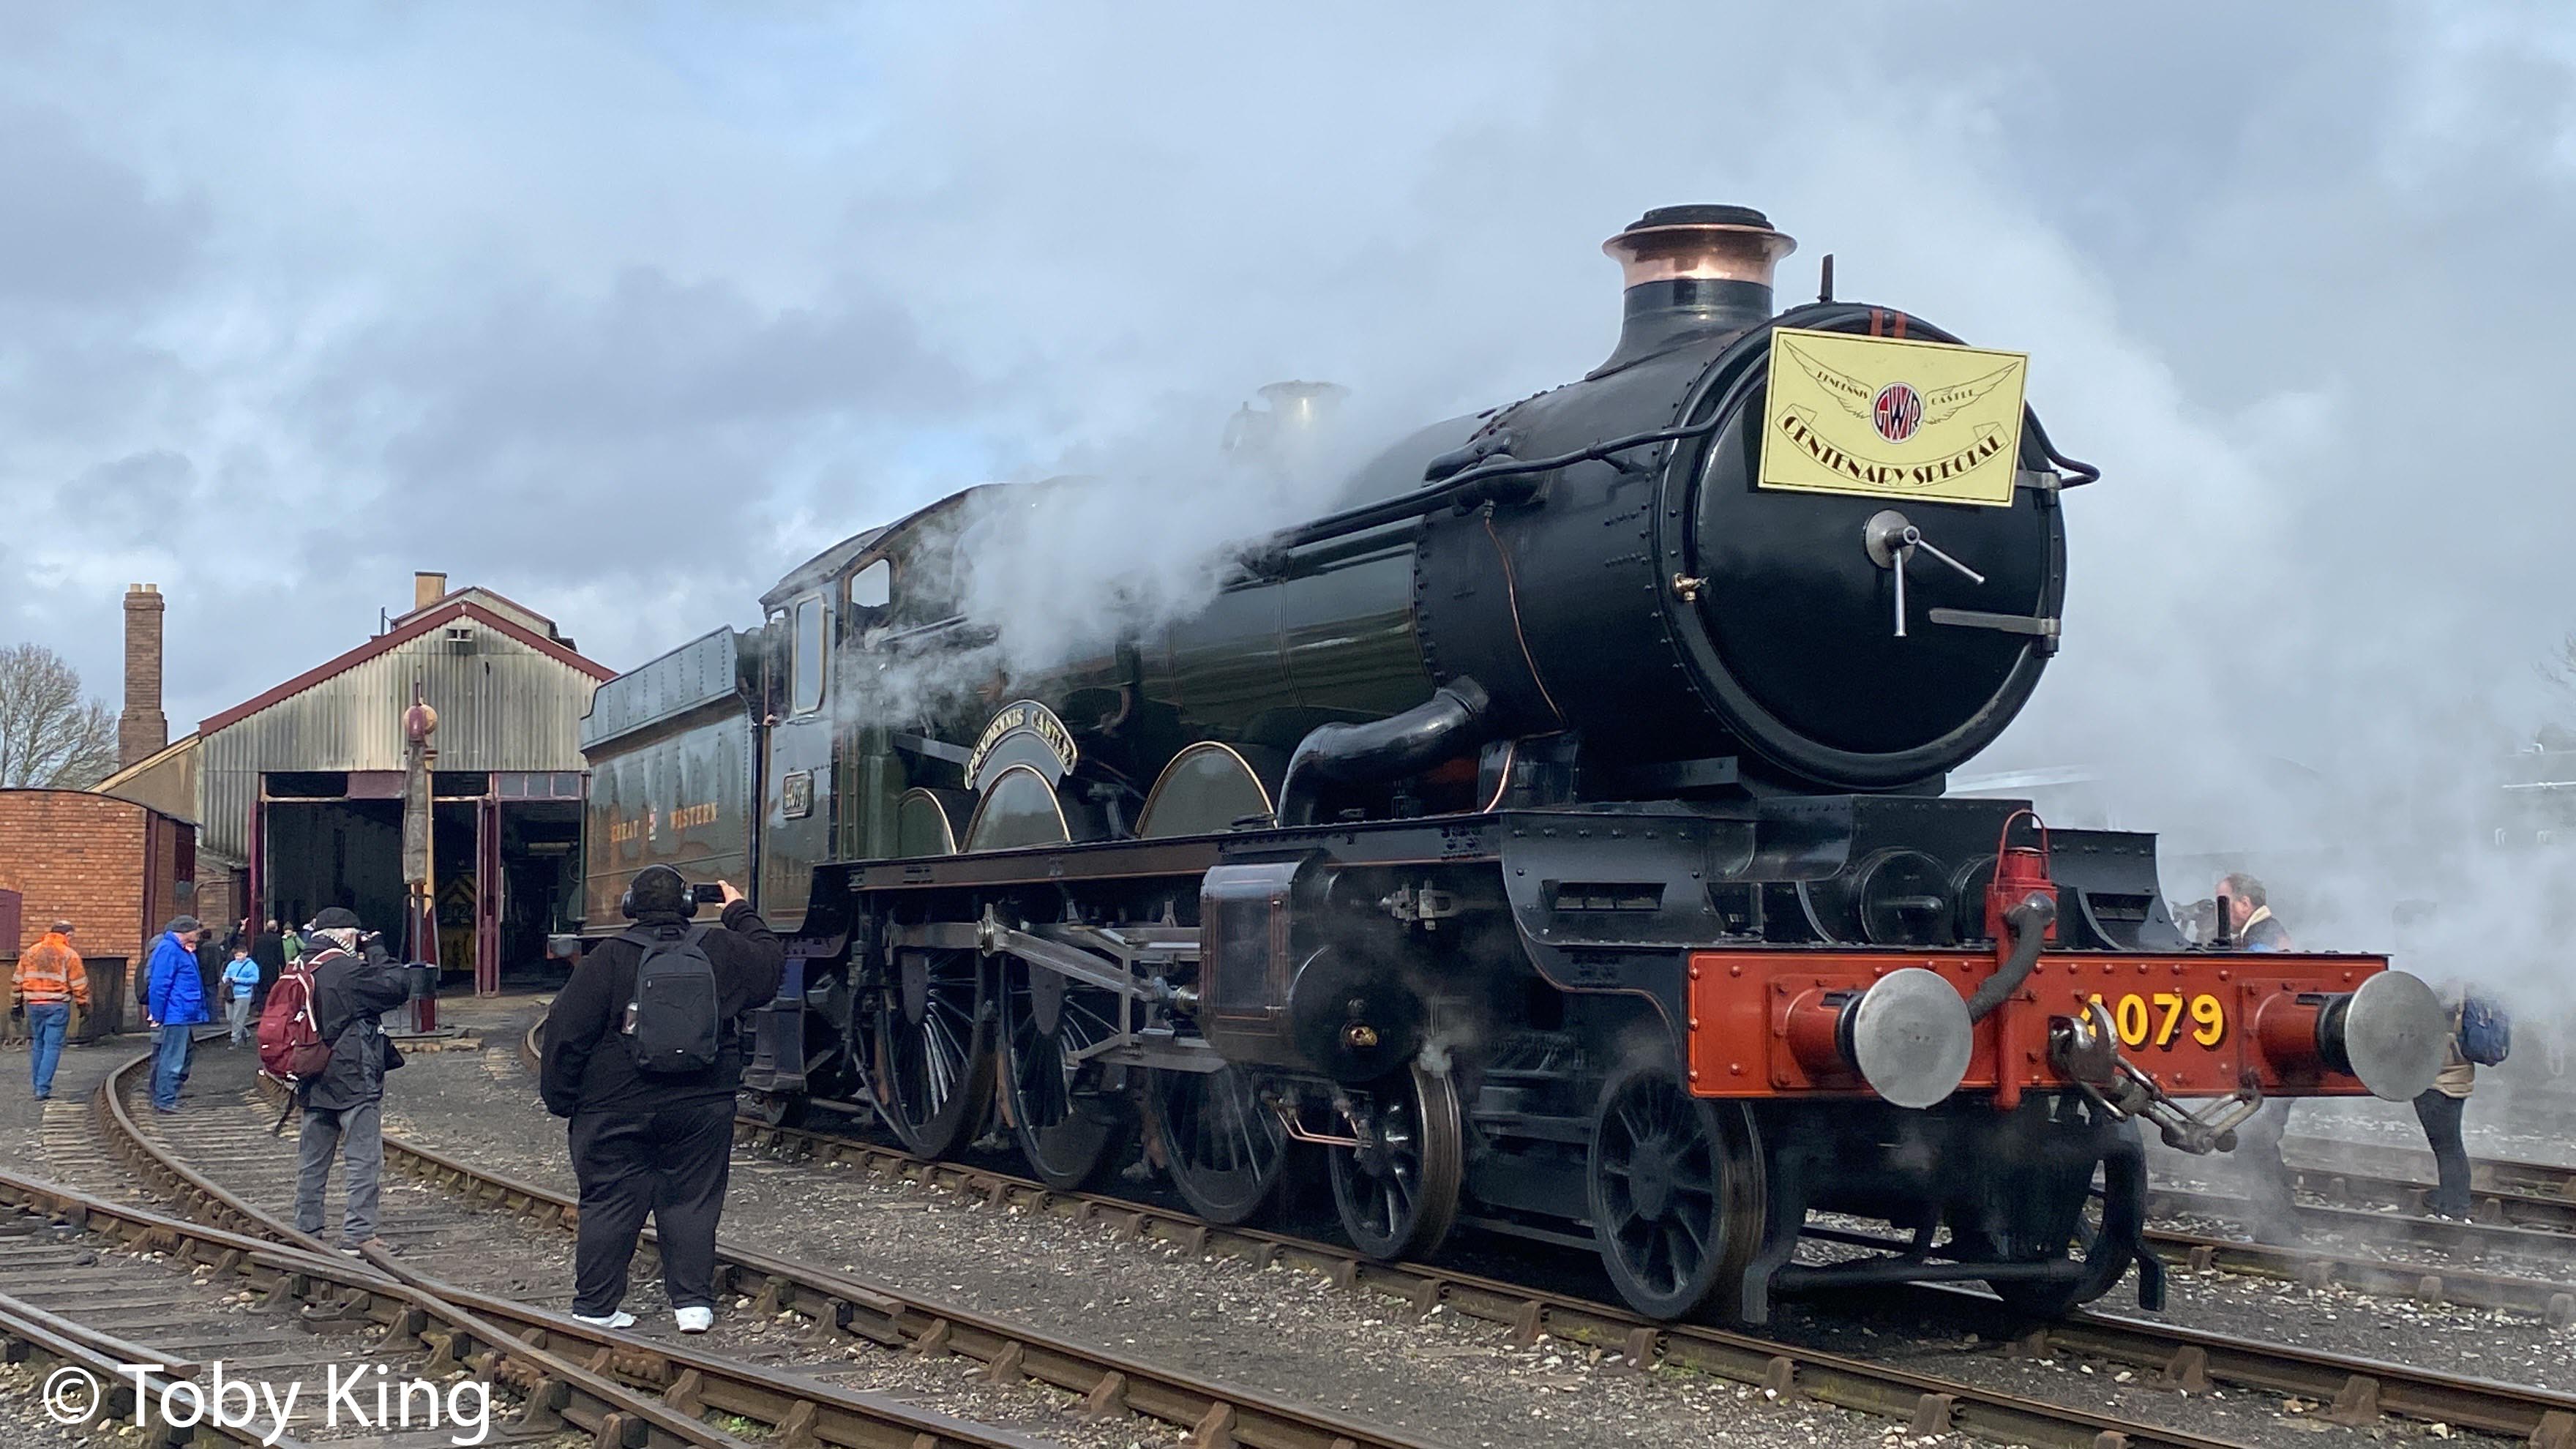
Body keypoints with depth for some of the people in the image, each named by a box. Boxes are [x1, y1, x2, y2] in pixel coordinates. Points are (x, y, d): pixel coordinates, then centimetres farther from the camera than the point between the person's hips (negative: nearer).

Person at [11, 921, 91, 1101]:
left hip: (34, 1005, 5)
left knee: (38, 1045, 15)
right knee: (52, 1046, -3)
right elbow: (79, 984, -4)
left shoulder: (31, 952, 11)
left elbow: (17, 980, 13)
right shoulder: (69, 955, -3)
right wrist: (84, 1005, 8)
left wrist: (16, 1003, 21)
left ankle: (39, 1087, 19)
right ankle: (43, 1089, -10)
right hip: (57, 1006, -5)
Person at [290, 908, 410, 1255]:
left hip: (315, 1082, 8)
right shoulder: (349, 970, -16)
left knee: (312, 1160, 14)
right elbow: (396, 986, -13)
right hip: (355, 1081, -8)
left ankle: (305, 1229, 19)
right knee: (364, 1158, -3)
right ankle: (357, 1233, -5)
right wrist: (378, 956, 0)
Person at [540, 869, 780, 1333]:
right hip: (701, 1110, 2)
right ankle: (693, 1301, 6)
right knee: (692, 1201, 9)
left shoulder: (610, 958, -7)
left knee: (610, 1205, 6)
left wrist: (559, 1097, 4)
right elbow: (770, 965, 19)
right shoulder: (721, 951, -1)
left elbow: (566, 1030, -6)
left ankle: (594, 1305, 11)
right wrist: (741, 913, 30)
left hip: (616, 1111, -1)